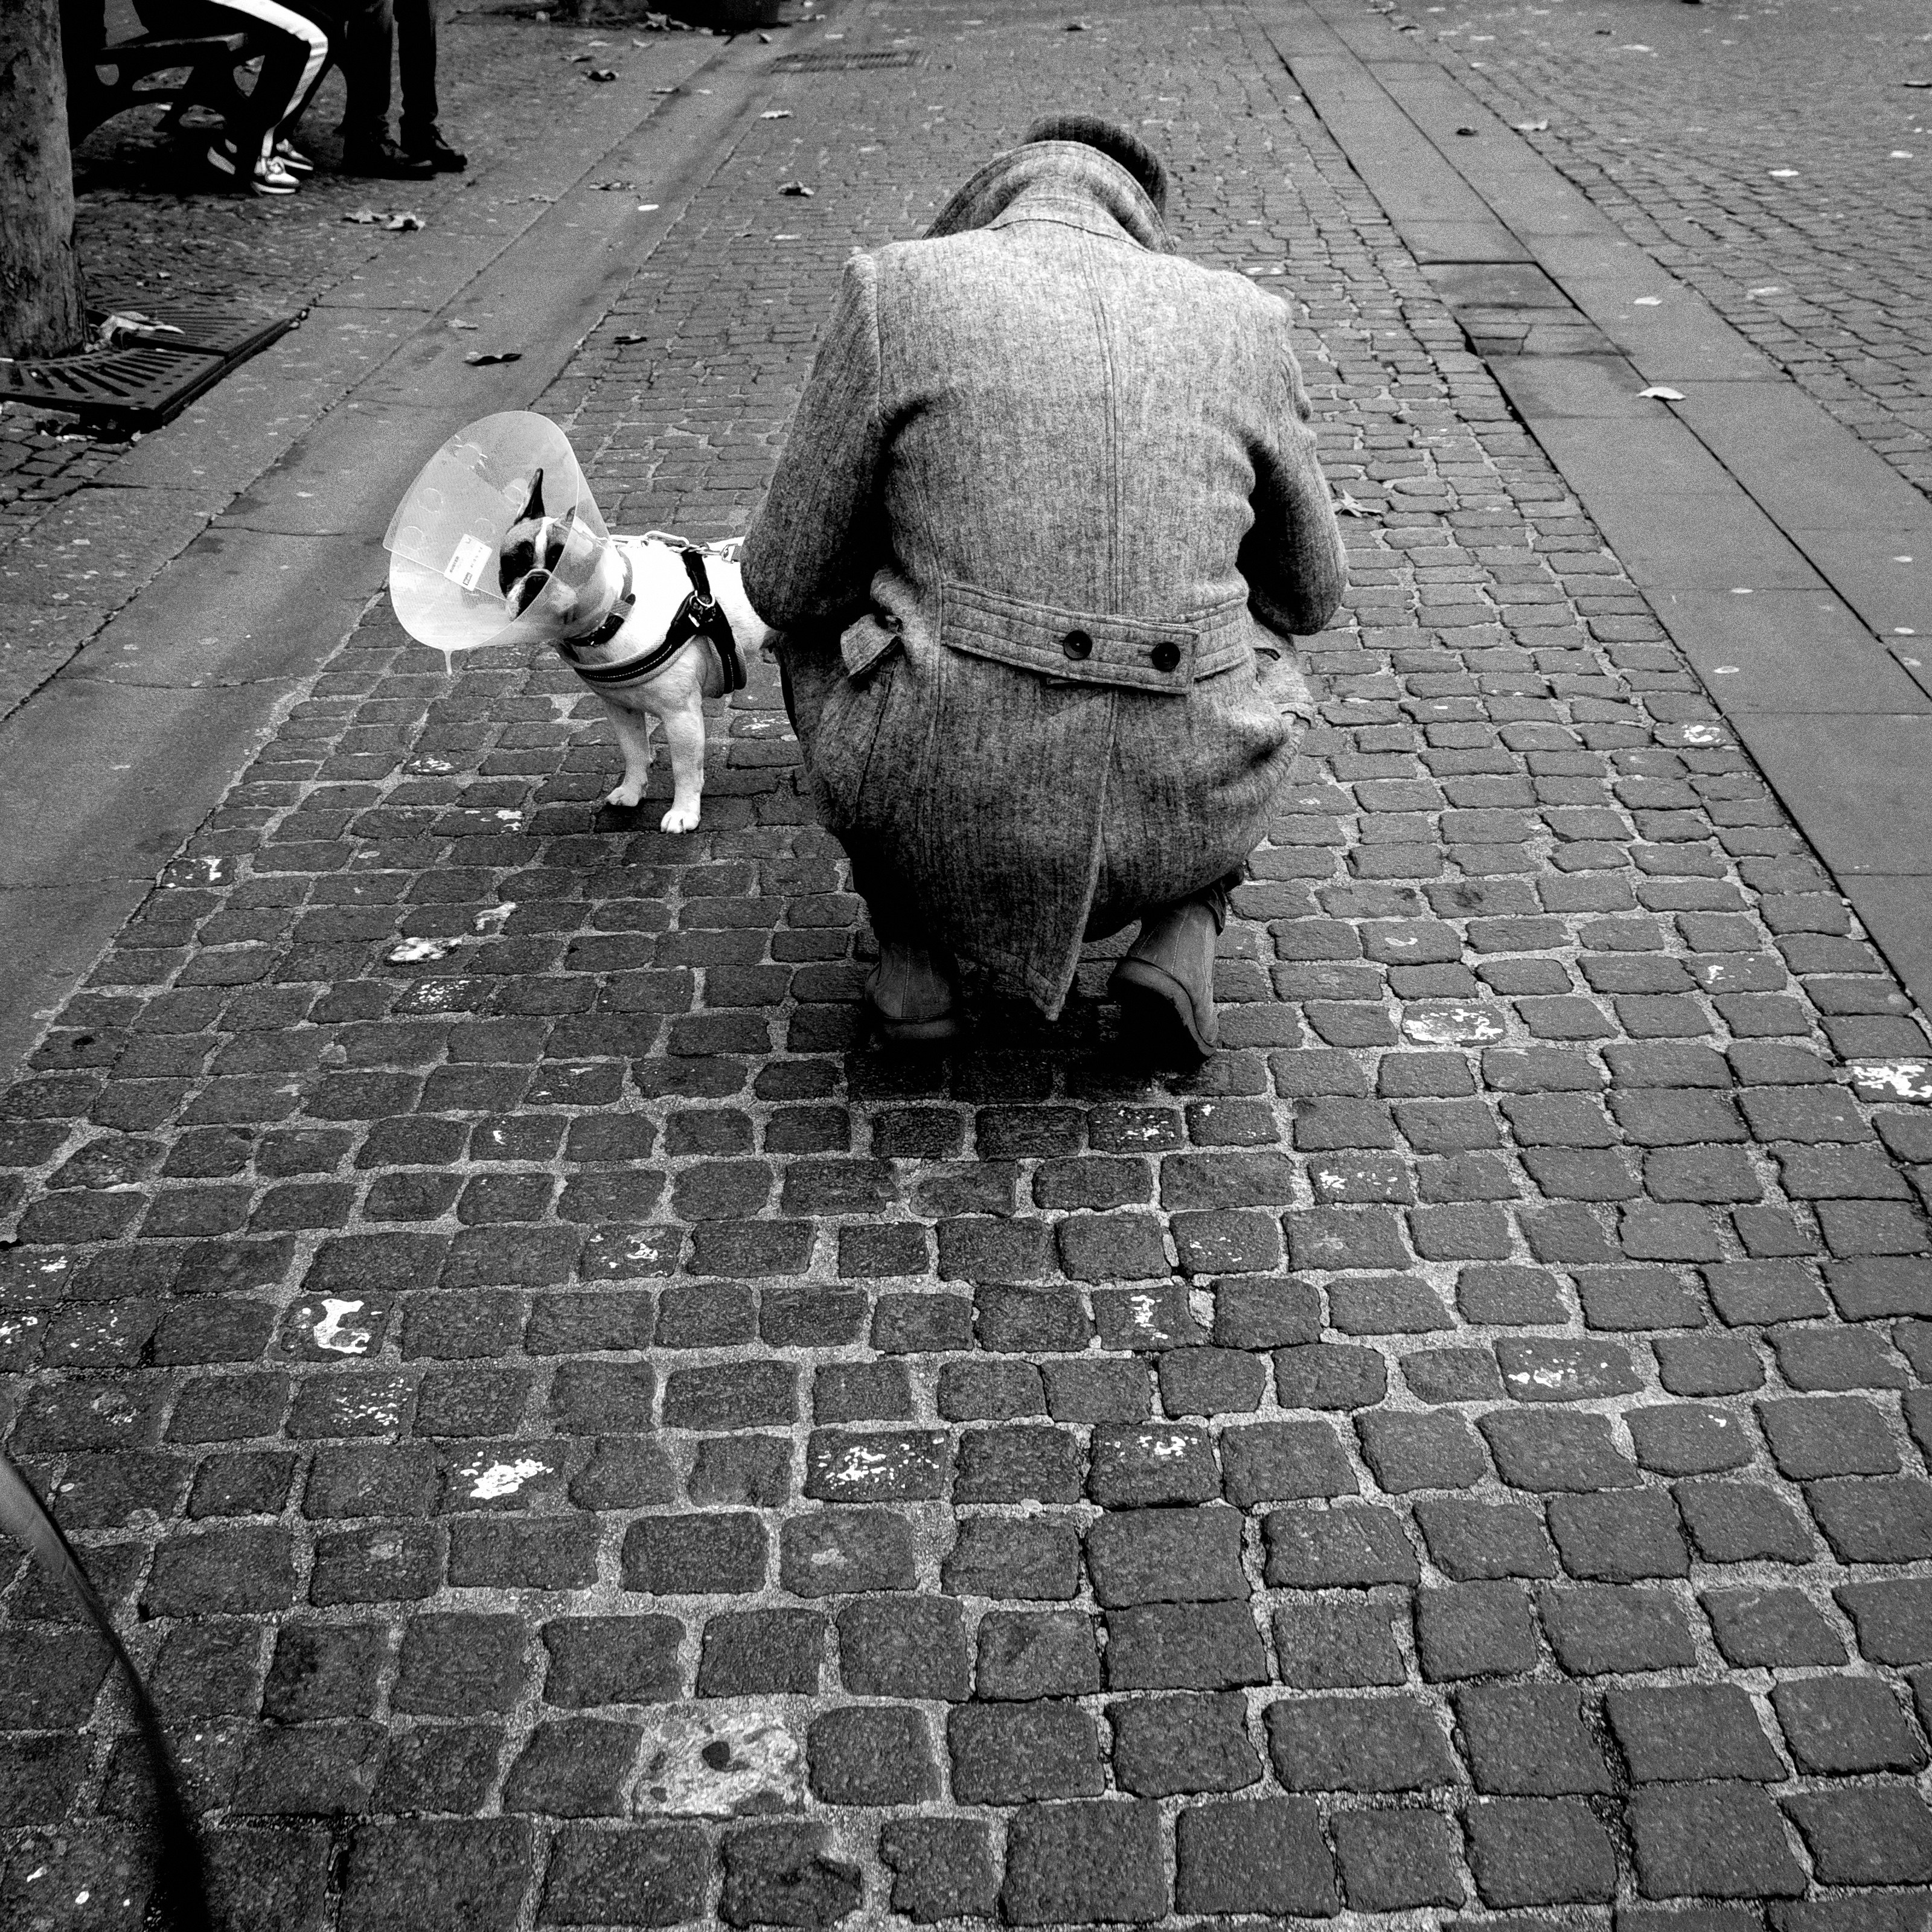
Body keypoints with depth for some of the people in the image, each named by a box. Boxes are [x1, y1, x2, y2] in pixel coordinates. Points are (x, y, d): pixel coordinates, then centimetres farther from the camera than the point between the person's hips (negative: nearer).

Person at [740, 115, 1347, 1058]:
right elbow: (1306, 588, 17)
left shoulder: (896, 288, -1)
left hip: (944, 795, -1)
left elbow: (787, 580, 2)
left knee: (820, 615, 32)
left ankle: (913, 941, 17)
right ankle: (1180, 933, 11)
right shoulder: (1238, 320, 7)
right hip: (1177, 811, 2)